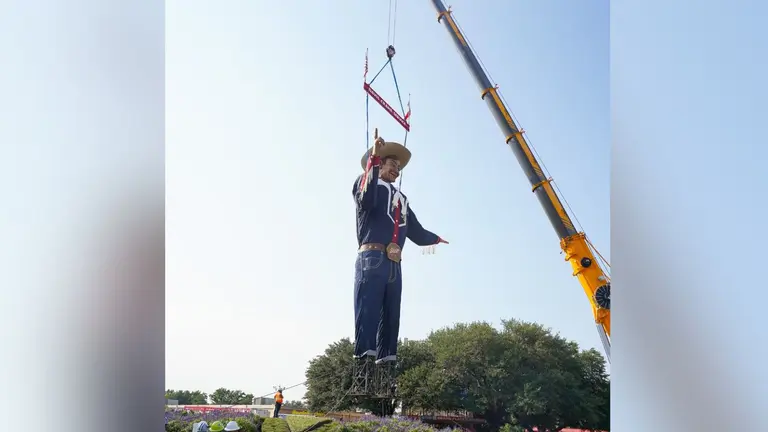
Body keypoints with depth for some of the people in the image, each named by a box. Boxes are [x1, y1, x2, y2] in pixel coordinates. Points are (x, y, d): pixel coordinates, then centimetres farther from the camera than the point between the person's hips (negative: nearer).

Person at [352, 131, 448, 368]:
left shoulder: (401, 198, 31)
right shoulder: (369, 182, 14)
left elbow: (417, 233, 33)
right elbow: (365, 200, -12)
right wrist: (373, 158, -14)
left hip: (394, 264, 7)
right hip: (372, 257, -6)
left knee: (391, 315, -1)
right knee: (368, 310, -15)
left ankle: (386, 361, -2)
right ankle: (364, 357, -19)